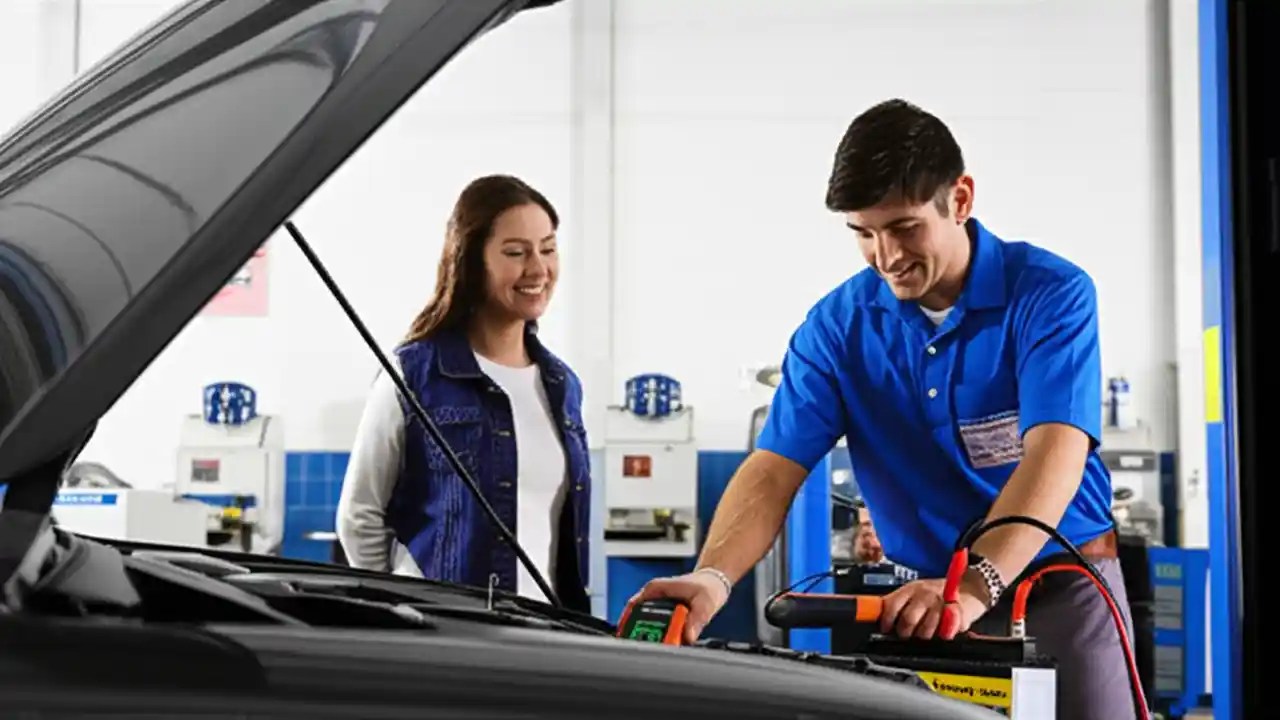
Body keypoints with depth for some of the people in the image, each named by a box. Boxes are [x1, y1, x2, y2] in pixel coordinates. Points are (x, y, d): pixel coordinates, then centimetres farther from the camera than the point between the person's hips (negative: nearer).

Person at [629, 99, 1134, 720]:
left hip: (1063, 585, -2)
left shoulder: (1051, 294, -14)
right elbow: (774, 468, -11)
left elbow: (1055, 453, -27)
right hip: (930, 594, 3)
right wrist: (714, 576, -32)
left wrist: (974, 585, -42)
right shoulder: (838, 325, -4)